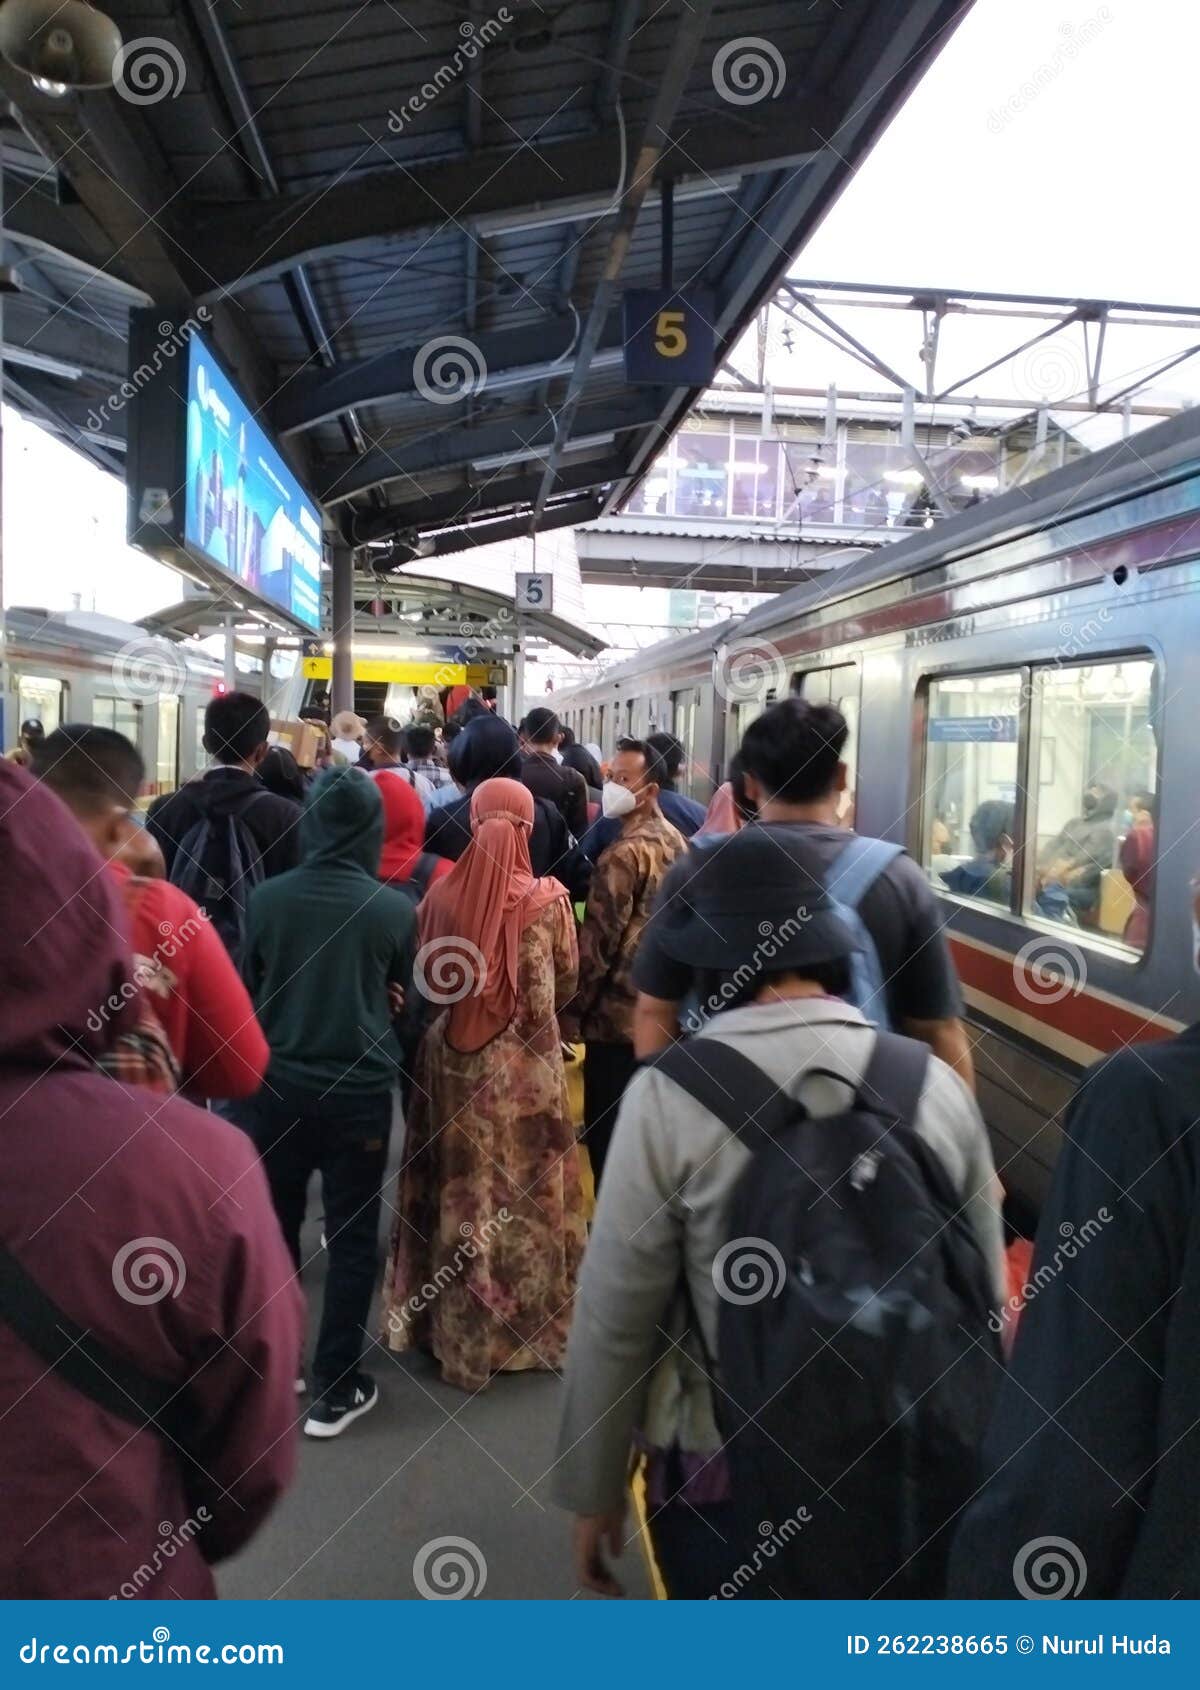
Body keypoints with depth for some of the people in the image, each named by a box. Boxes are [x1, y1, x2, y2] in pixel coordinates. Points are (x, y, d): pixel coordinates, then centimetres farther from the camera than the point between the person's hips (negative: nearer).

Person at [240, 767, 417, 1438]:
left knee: (276, 1227, 19)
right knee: (353, 1240, 9)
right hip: (360, 1092, -2)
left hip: (279, 1086, 3)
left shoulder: (267, 898, -9)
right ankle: (335, 1390, 17)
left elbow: (248, 987, 6)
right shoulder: (396, 909, -13)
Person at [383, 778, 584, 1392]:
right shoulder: (548, 901, -10)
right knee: (523, 1189, 11)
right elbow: (566, 983, 4)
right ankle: (525, 1324, 24)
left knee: (458, 1188, 15)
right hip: (526, 1064, -2)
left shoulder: (441, 897, -6)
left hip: (452, 1060, 2)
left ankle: (452, 1325, 29)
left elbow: (422, 981, 4)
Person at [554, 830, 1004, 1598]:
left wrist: (594, 1491, 2)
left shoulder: (669, 1094, -19)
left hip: (724, 1470, -2)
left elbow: (616, 1316, -13)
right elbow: (985, 1305, -1)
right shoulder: (937, 1084, -11)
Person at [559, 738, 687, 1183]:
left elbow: (596, 942, -18)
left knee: (607, 1129, 2)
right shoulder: (676, 842, 9)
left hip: (619, 1013, -9)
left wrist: (571, 1011, -11)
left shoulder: (624, 854, -18)